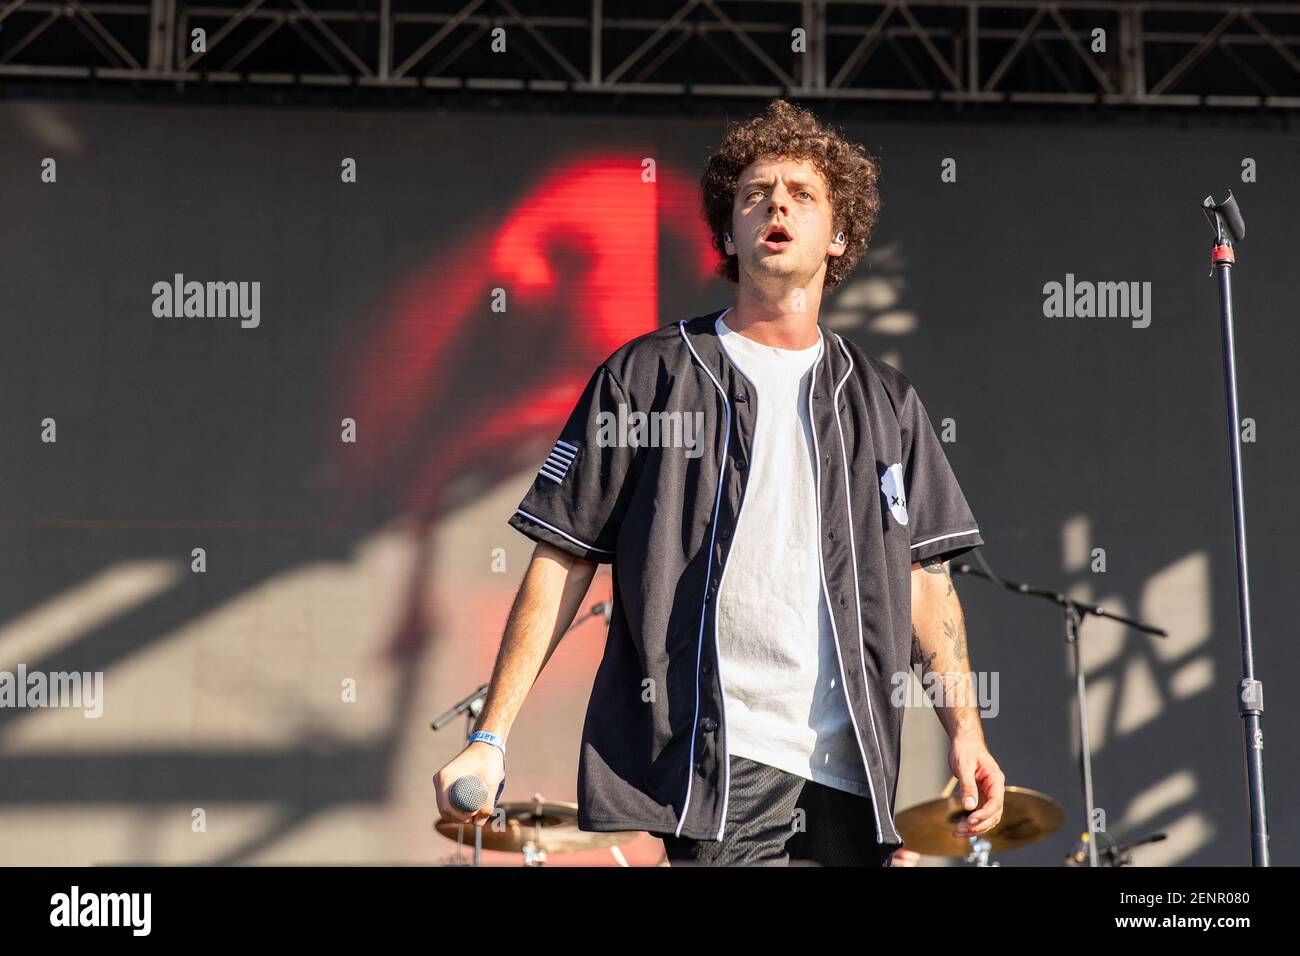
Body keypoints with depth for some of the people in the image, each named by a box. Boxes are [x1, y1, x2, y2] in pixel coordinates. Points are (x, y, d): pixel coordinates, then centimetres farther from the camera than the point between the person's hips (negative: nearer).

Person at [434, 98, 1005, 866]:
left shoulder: (885, 402, 15)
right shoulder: (648, 379, 4)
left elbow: (924, 578, 14)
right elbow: (563, 562, 2)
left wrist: (966, 731, 2)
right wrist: (491, 739, -4)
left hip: (850, 772, 4)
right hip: (716, 756, -4)